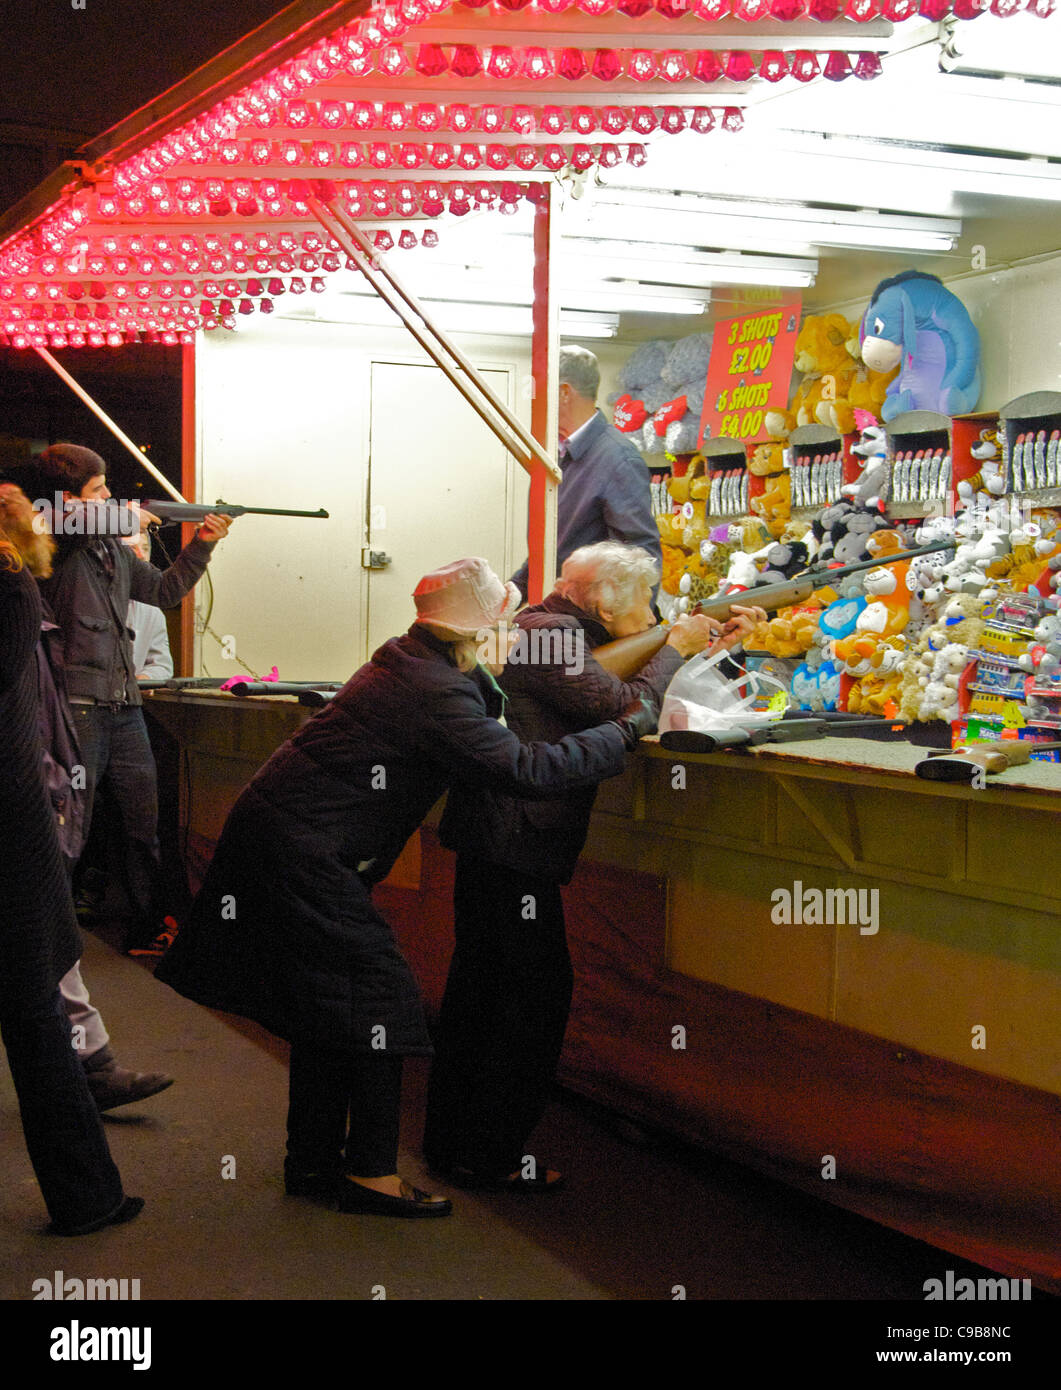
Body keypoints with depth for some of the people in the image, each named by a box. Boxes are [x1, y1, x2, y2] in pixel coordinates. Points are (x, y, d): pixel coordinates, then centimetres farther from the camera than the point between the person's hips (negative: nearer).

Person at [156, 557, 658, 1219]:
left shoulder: (406, 663, 10)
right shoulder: (434, 693, -20)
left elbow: (484, 719, 19)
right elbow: (525, 768, -25)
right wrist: (632, 725, -16)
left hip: (275, 835, 10)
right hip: (300, 849, -10)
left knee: (330, 999, 15)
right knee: (376, 992, -4)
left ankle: (313, 1161, 24)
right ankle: (370, 1172, 4)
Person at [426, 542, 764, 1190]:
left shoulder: (557, 631, 16)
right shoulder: (549, 633, -15)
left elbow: (621, 692, 20)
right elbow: (628, 709, -21)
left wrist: (711, 646, 16)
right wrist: (676, 647, -6)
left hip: (493, 838, 11)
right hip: (513, 842, -11)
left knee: (483, 983, 15)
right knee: (537, 989, -5)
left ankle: (451, 1140, 25)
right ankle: (489, 1155, 3)